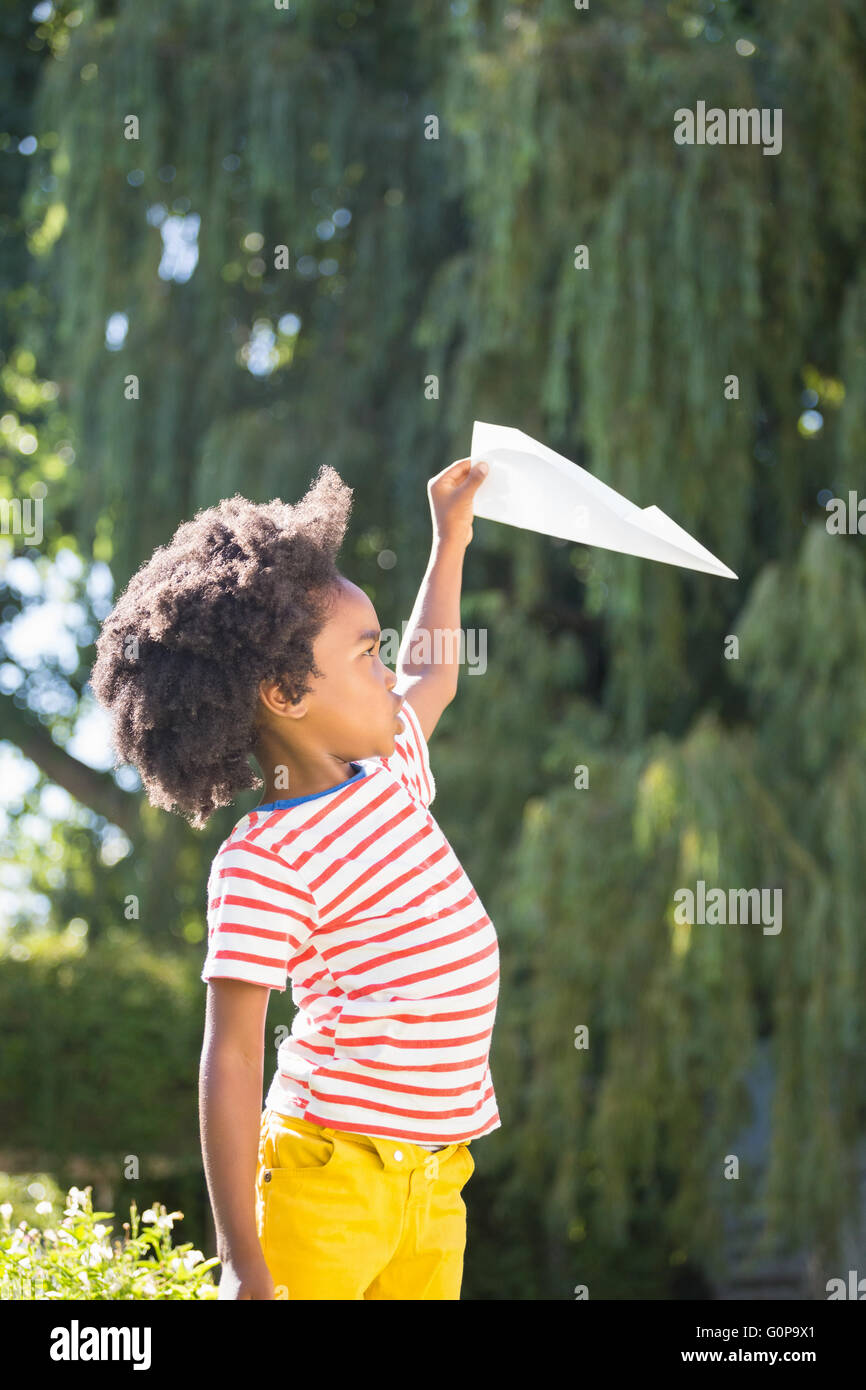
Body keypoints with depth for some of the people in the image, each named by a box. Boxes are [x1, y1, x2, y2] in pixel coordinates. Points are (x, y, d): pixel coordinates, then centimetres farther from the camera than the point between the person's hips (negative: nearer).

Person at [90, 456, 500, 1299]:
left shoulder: (389, 773, 12)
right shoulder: (263, 865, -13)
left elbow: (429, 677, 36)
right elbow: (231, 1058, -15)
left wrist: (450, 537, 38)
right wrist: (242, 1262, -17)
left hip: (435, 1182, 8)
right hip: (330, 1175, -7)